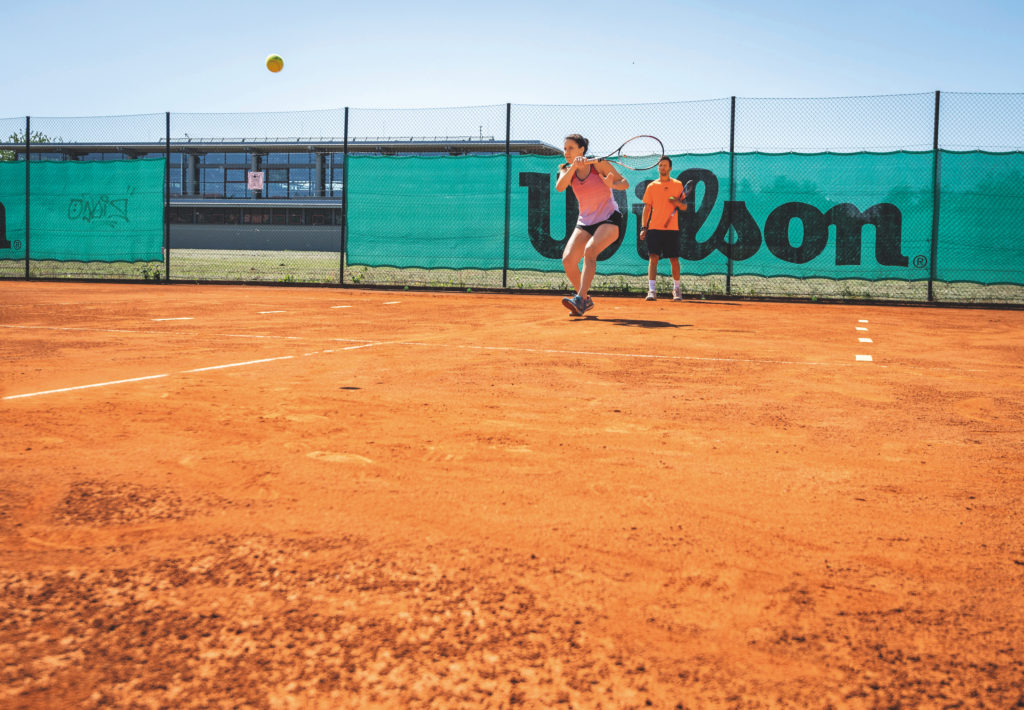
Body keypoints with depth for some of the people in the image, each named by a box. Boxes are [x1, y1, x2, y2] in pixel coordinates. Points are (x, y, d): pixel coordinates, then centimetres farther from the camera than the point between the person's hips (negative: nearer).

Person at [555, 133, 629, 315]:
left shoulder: (599, 164, -5)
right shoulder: (567, 170, 4)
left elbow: (625, 183, -3)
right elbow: (559, 187, -18)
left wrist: (613, 184, -25)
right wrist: (574, 166, -31)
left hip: (609, 219, -4)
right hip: (585, 223, 5)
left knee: (590, 250, -31)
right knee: (568, 260, -12)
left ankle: (580, 300, -36)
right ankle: (586, 301, 9)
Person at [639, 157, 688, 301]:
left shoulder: (678, 185, 8)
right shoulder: (651, 186, 9)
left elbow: (684, 207, 10)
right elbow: (647, 208, 9)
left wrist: (677, 202, -13)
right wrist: (643, 227, 2)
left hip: (672, 229, 0)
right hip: (654, 228, 0)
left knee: (674, 259, 4)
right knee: (653, 258, -10)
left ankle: (676, 289, 19)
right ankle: (652, 290, -12)